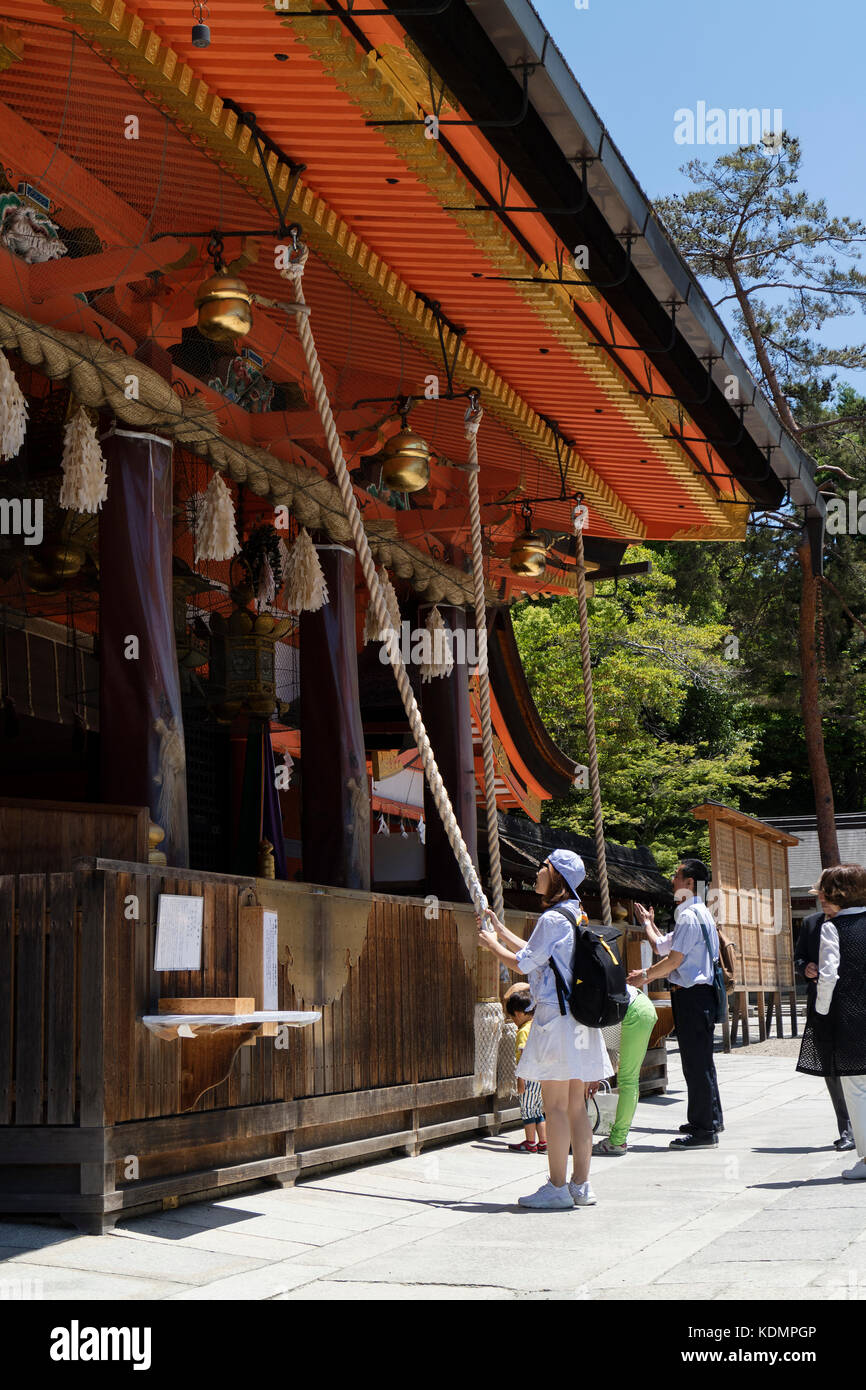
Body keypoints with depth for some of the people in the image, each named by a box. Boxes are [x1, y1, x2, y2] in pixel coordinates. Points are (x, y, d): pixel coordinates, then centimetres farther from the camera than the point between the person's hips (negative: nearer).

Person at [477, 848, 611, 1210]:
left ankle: (557, 1188, -2)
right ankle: (581, 1186, 13)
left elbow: (524, 964, -10)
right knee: (575, 1106, 10)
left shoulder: (553, 919, -14)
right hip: (579, 1018, 9)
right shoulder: (576, 917, 15)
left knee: (555, 1106, -5)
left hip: (556, 1017, -9)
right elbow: (537, 953, 25)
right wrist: (501, 930, 32)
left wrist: (492, 945, 7)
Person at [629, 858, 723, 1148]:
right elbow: (662, 946, 24)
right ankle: (710, 1119, 28)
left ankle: (704, 1128, -4)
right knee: (700, 1059, 18)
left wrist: (646, 975, -6)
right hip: (698, 994, 11)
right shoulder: (698, 913, 18)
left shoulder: (689, 915, -14)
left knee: (696, 1061, -7)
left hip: (691, 994, -11)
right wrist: (648, 923, 35)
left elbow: (675, 958, -17)